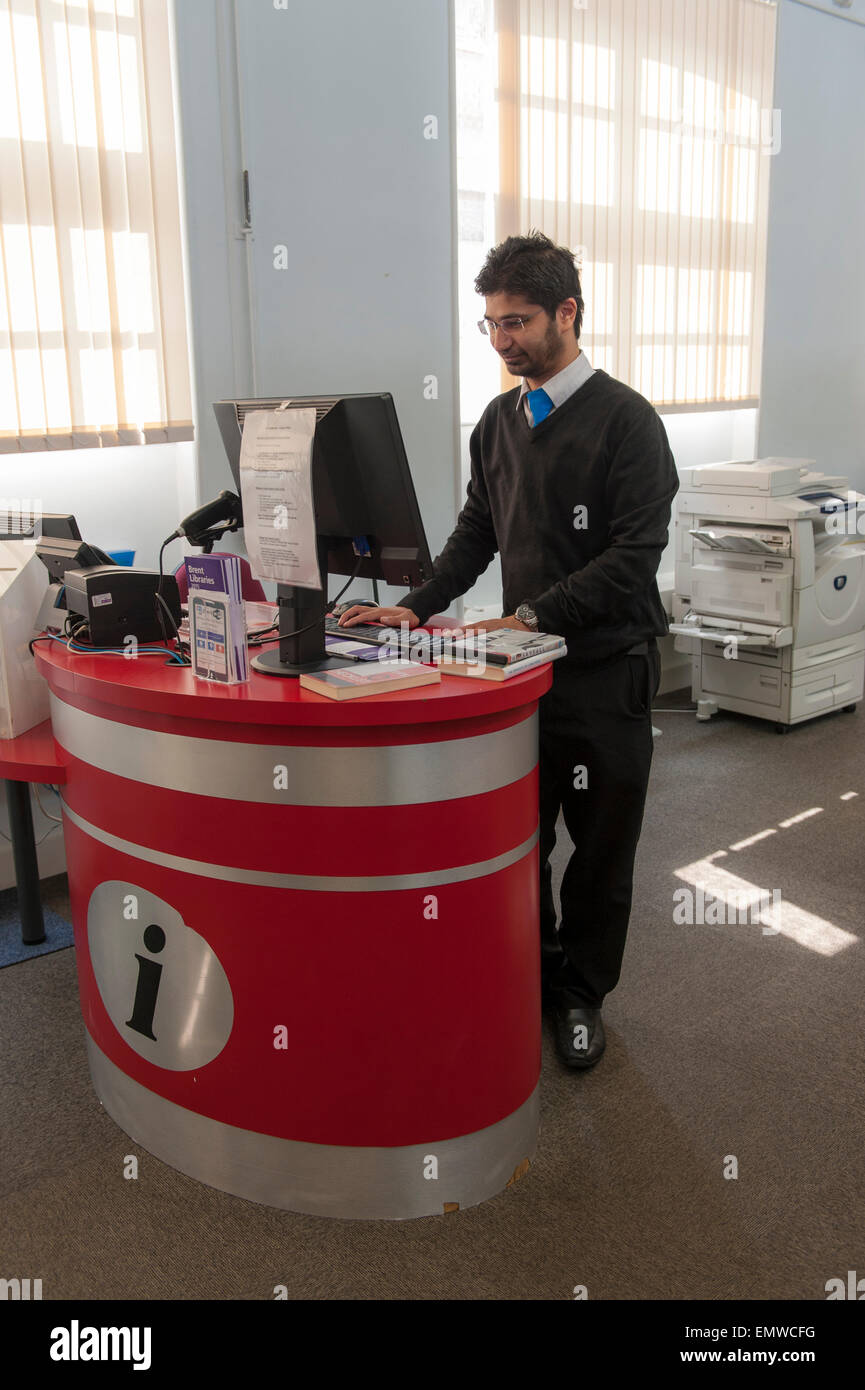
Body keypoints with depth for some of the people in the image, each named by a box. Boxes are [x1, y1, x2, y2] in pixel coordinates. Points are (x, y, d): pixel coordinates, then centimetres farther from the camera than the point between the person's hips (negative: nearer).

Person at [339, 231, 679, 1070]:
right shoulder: (499, 421, 10)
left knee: (600, 849, 8)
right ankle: (534, 971, 32)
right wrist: (418, 607, -1)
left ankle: (581, 992, 28)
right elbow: (477, 531, 14)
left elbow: (632, 557, -18)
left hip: (605, 673, -5)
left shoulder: (624, 419, -11)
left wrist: (530, 616, -23)